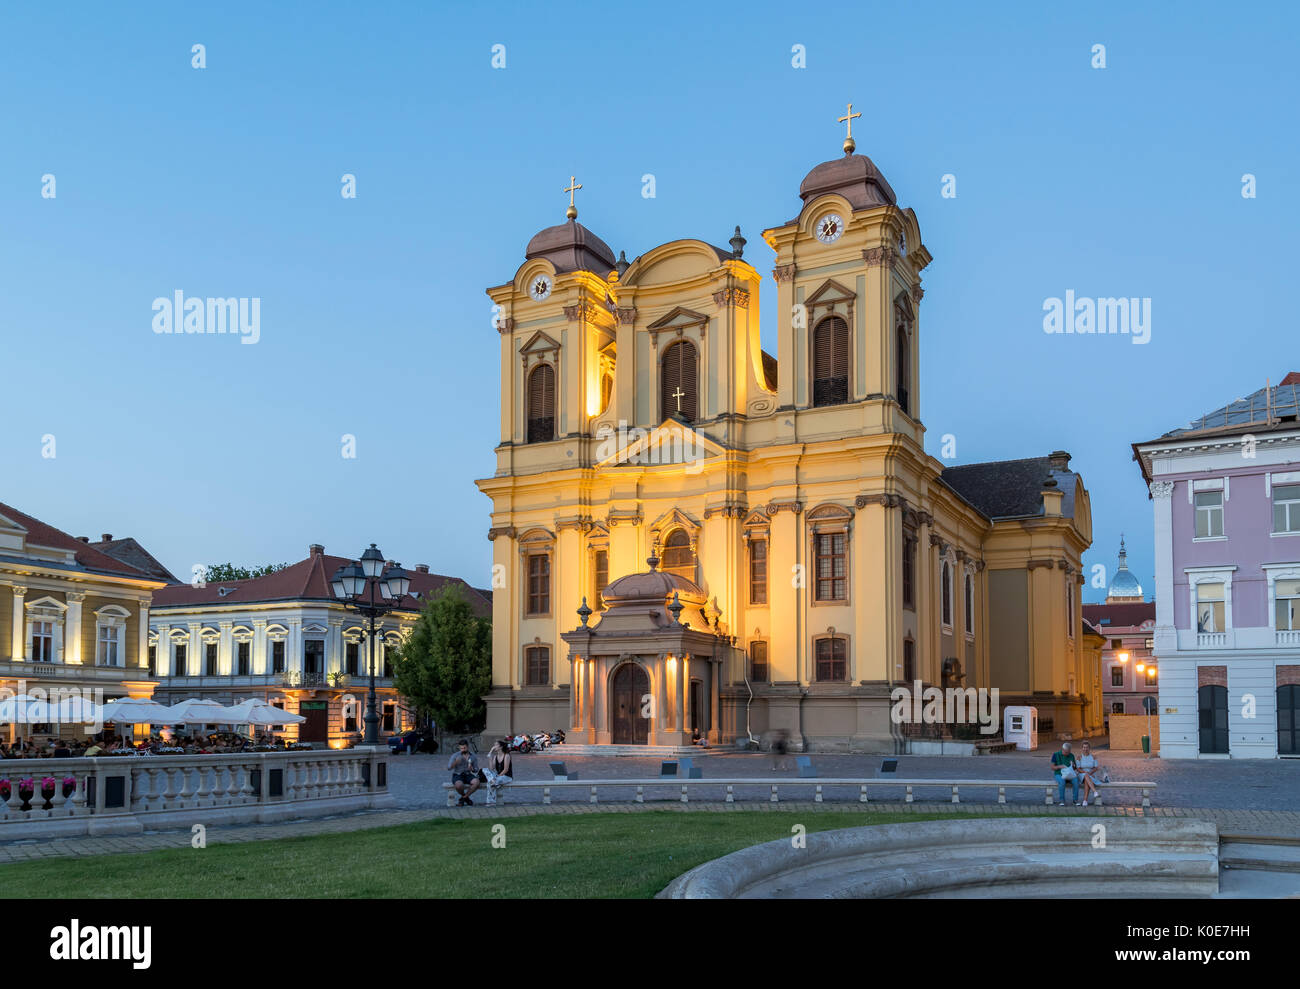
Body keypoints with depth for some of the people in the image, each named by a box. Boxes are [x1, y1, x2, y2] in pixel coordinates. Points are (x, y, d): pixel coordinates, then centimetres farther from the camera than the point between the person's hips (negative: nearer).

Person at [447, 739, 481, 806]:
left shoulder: (472, 756, 5)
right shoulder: (455, 755, -4)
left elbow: (476, 770, 9)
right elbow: (449, 767, -14)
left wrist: (472, 769, -15)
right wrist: (455, 762, -33)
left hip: (468, 775, 3)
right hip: (457, 775, -3)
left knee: (476, 782, -29)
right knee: (459, 785, -37)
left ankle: (463, 798, -8)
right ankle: (466, 798, -2)